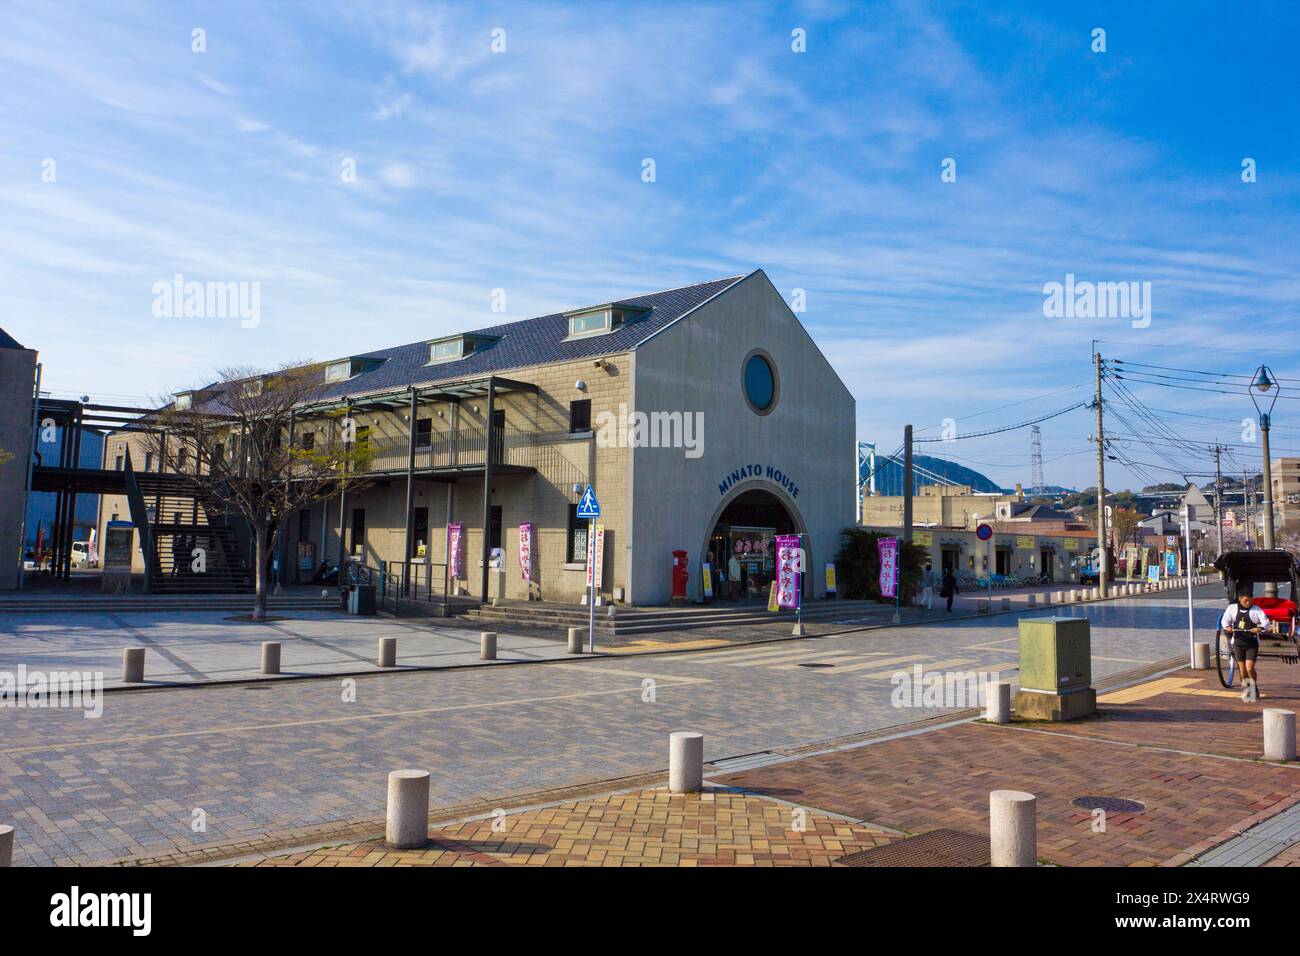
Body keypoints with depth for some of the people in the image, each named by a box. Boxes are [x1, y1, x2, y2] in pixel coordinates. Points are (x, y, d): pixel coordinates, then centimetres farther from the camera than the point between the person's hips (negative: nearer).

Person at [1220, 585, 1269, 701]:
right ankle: (1246, 691, 22)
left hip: (1252, 643, -2)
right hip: (1238, 642, 2)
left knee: (1250, 668, -10)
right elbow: (1225, 620, 0)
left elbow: (1265, 621, -9)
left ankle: (1255, 689, 11)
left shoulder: (1256, 610, -3)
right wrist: (1226, 627, -23)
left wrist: (1260, 628, -31)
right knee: (1242, 668, 8)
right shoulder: (1232, 608, 1)